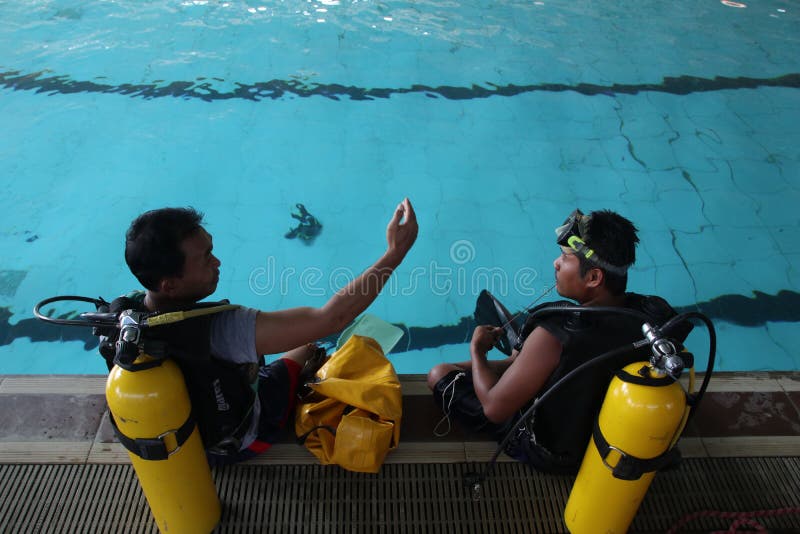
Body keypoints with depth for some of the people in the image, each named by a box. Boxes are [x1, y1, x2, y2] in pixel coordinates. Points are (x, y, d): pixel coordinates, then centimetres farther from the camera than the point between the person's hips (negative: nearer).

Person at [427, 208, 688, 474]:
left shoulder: (555, 336, -38)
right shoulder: (653, 313, -19)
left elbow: (494, 408, -27)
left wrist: (476, 351, -9)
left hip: (549, 456, -6)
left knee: (439, 374, 4)